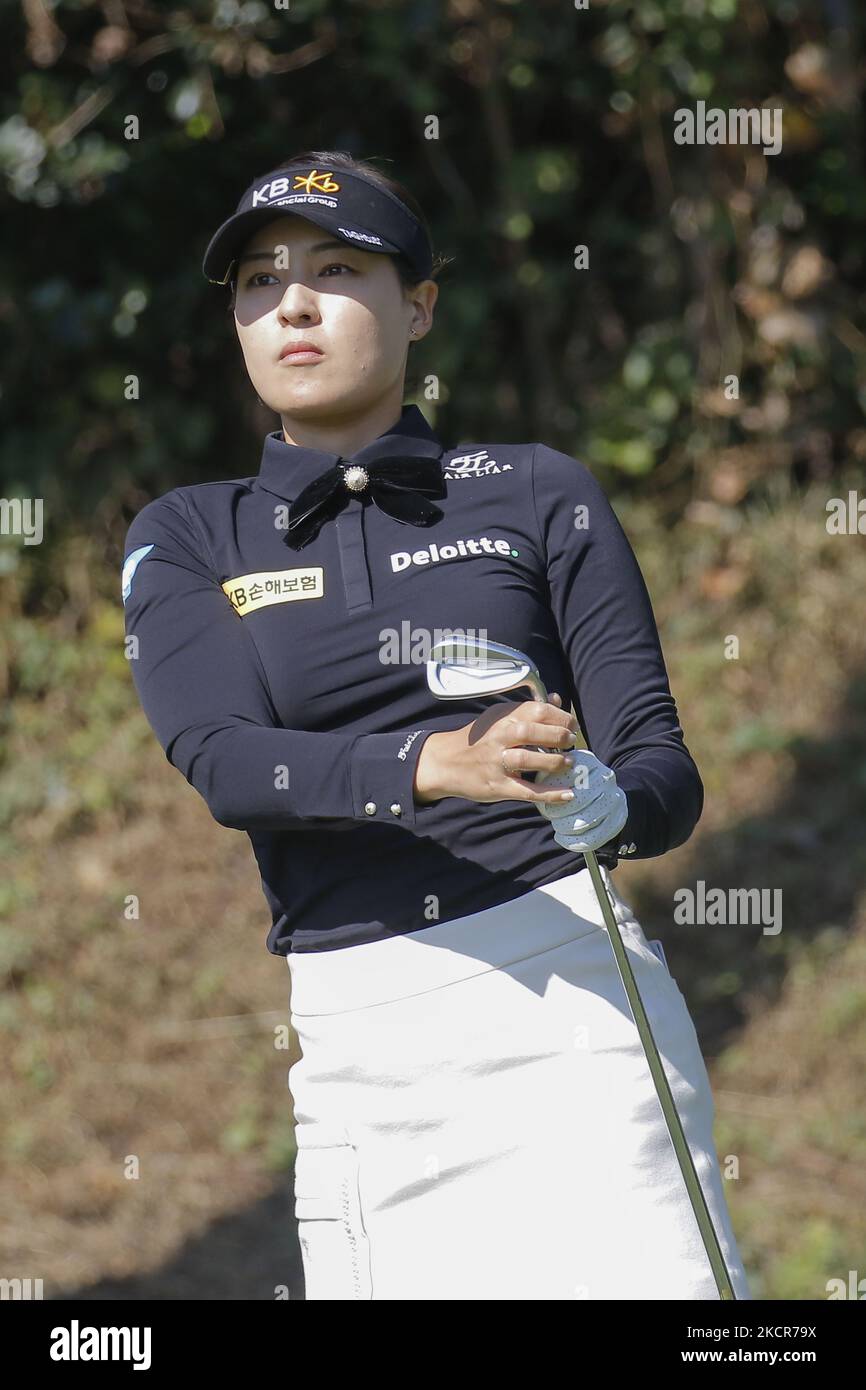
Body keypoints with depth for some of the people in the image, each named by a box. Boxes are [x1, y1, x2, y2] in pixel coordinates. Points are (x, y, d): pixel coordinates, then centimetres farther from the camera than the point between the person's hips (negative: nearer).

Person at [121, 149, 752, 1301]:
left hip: (562, 984, -2)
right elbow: (221, 760, -7)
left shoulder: (537, 496, 9)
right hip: (357, 1038, 2)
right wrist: (431, 763, -26)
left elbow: (663, 763, 3)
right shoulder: (185, 542, 12)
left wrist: (612, 808, -22)